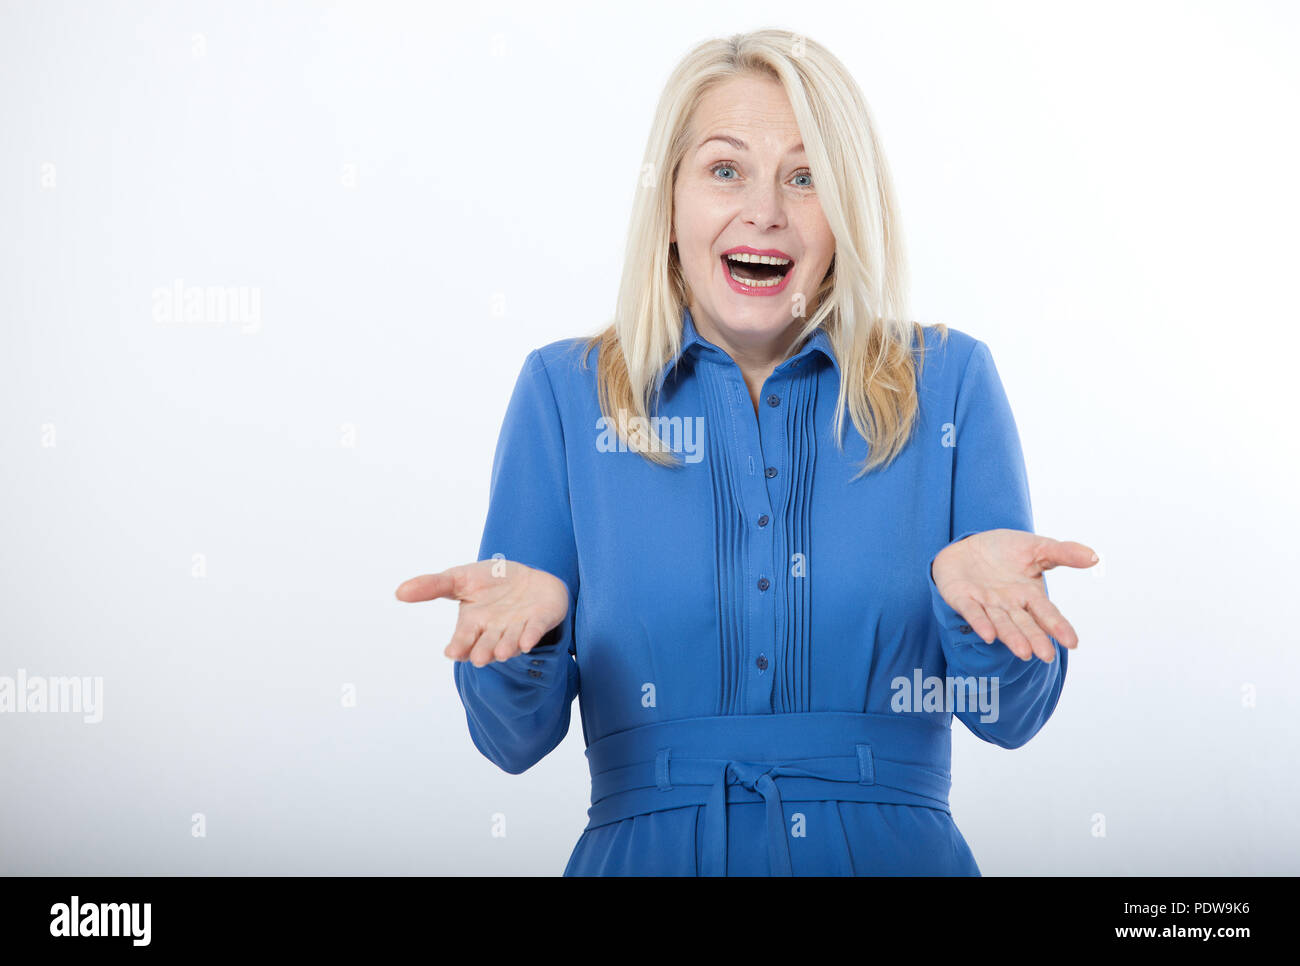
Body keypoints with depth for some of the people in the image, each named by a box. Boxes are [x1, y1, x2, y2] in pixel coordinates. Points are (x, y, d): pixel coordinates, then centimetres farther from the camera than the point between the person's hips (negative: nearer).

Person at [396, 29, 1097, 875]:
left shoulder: (949, 383, 3)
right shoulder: (563, 393, 3)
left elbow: (1012, 715, 2)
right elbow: (516, 738, 1)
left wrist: (973, 586, -18)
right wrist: (522, 622, -19)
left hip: (896, 851, 1)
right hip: (647, 850, -1)